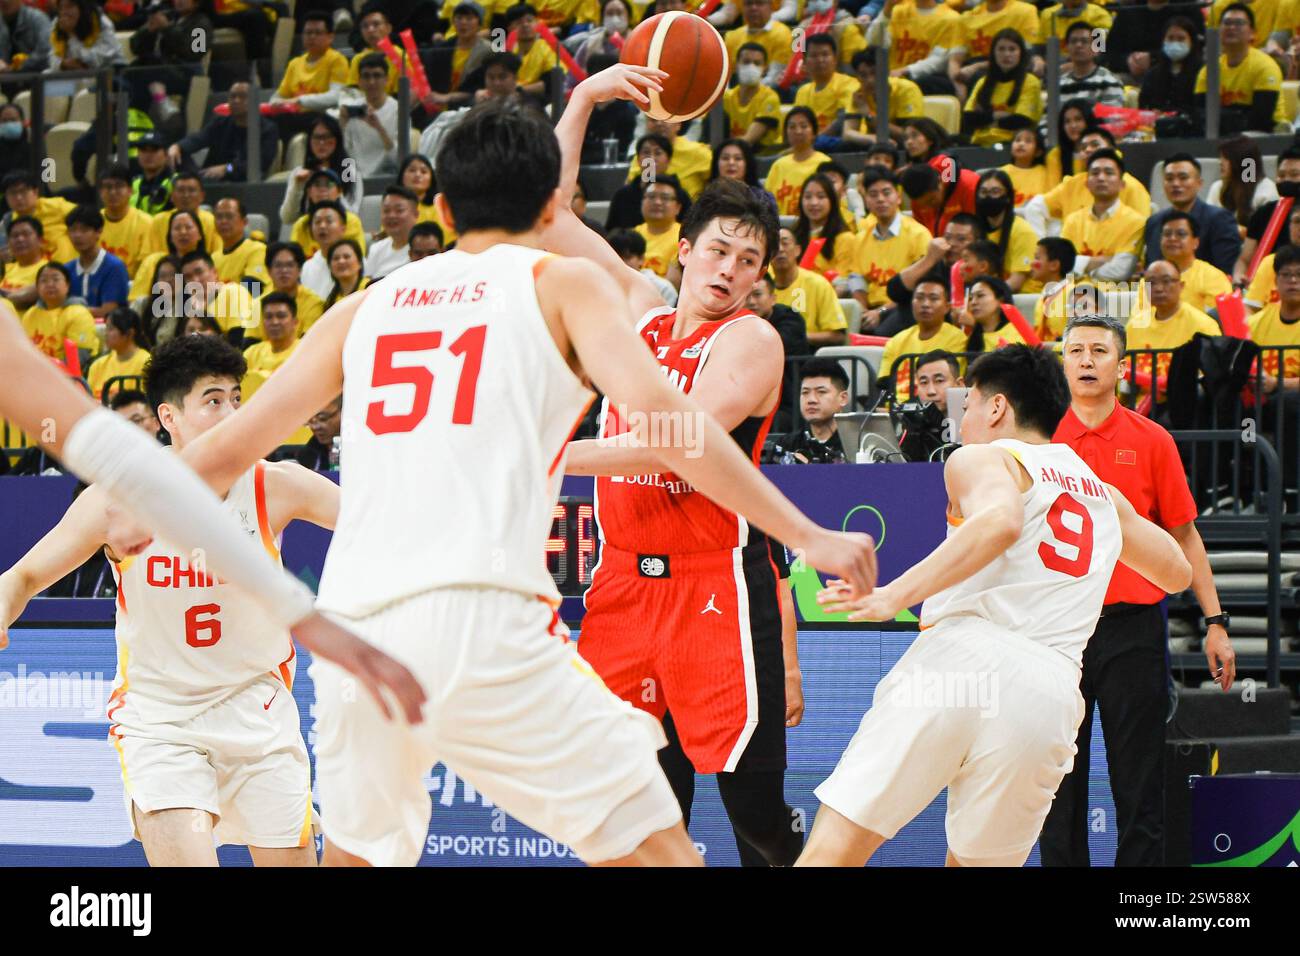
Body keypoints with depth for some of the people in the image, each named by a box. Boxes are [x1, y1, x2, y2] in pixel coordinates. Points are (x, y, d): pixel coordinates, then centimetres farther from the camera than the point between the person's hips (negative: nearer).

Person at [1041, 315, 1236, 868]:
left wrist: (1215, 622, 3)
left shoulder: (1152, 443, 4)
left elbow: (1184, 537, 8)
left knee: (1139, 783, 0)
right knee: (1060, 783, 3)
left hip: (1132, 629, -1)